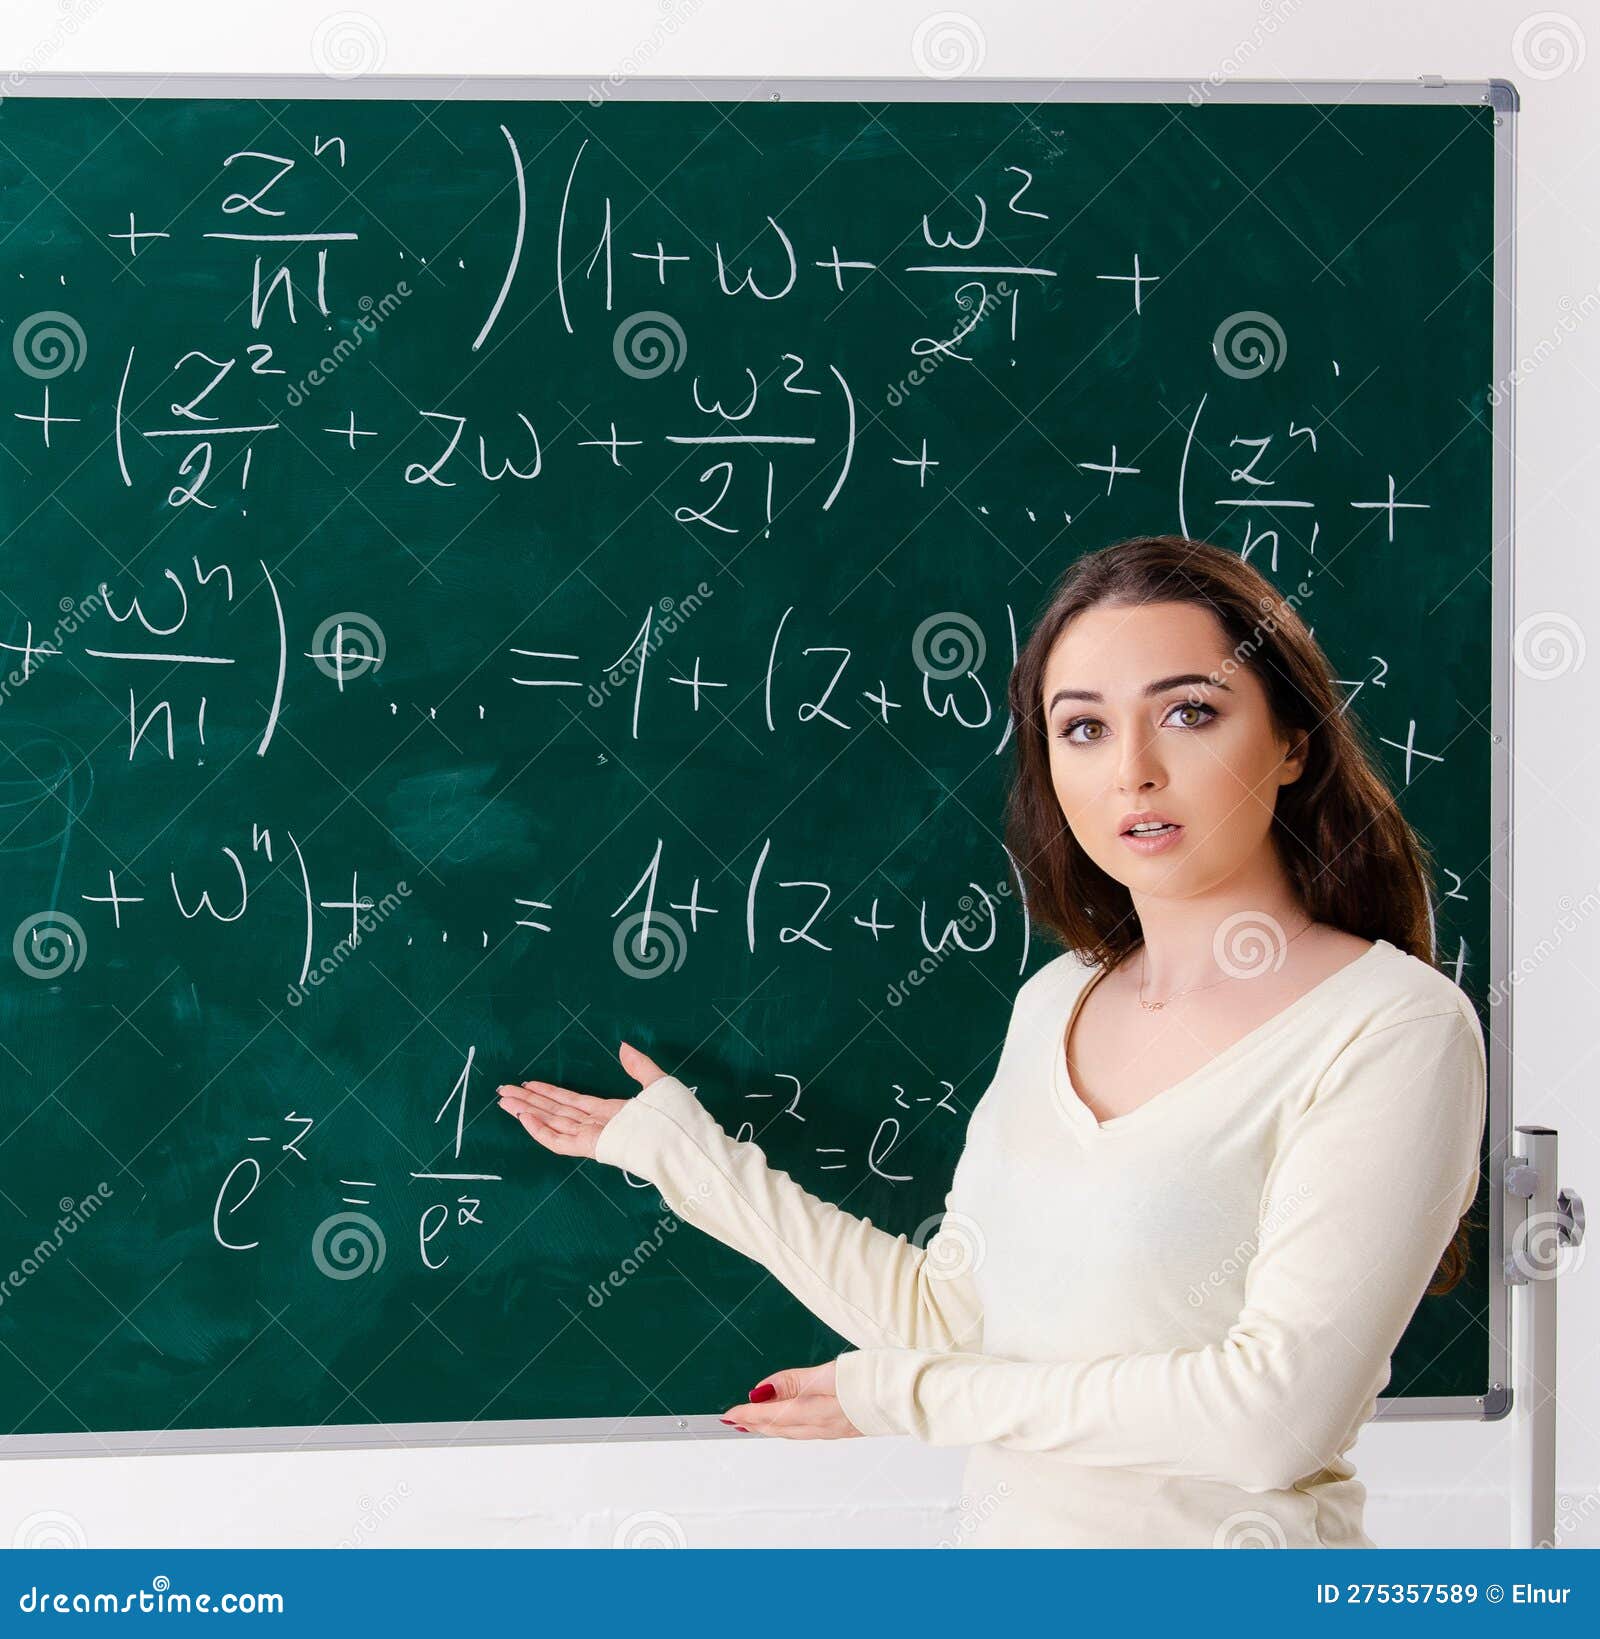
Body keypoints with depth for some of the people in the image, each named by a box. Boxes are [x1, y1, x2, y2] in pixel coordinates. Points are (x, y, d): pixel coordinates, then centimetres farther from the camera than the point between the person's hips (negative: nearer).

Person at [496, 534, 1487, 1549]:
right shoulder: (1056, 1003, 6)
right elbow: (948, 1313, 8)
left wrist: (903, 1395, -12)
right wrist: (688, 1154, 9)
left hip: (1229, 1543, -4)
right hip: (1005, 1532, 5)